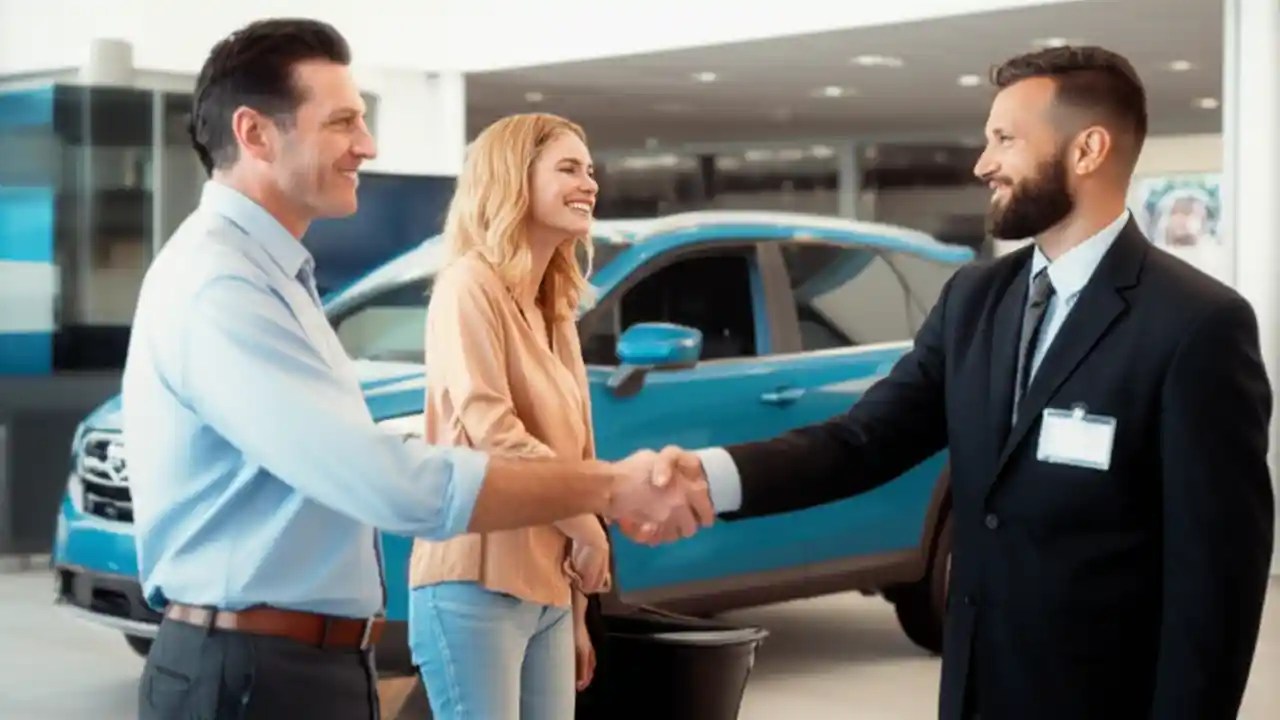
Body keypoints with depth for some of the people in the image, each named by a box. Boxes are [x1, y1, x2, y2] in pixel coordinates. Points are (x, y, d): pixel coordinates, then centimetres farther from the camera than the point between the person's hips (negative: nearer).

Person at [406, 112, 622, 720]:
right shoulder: (470, 283, -7)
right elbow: (491, 434, -18)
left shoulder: (555, 313, 18)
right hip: (478, 585, -8)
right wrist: (591, 529, -8)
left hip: (548, 593, 8)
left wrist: (577, 611, 18)